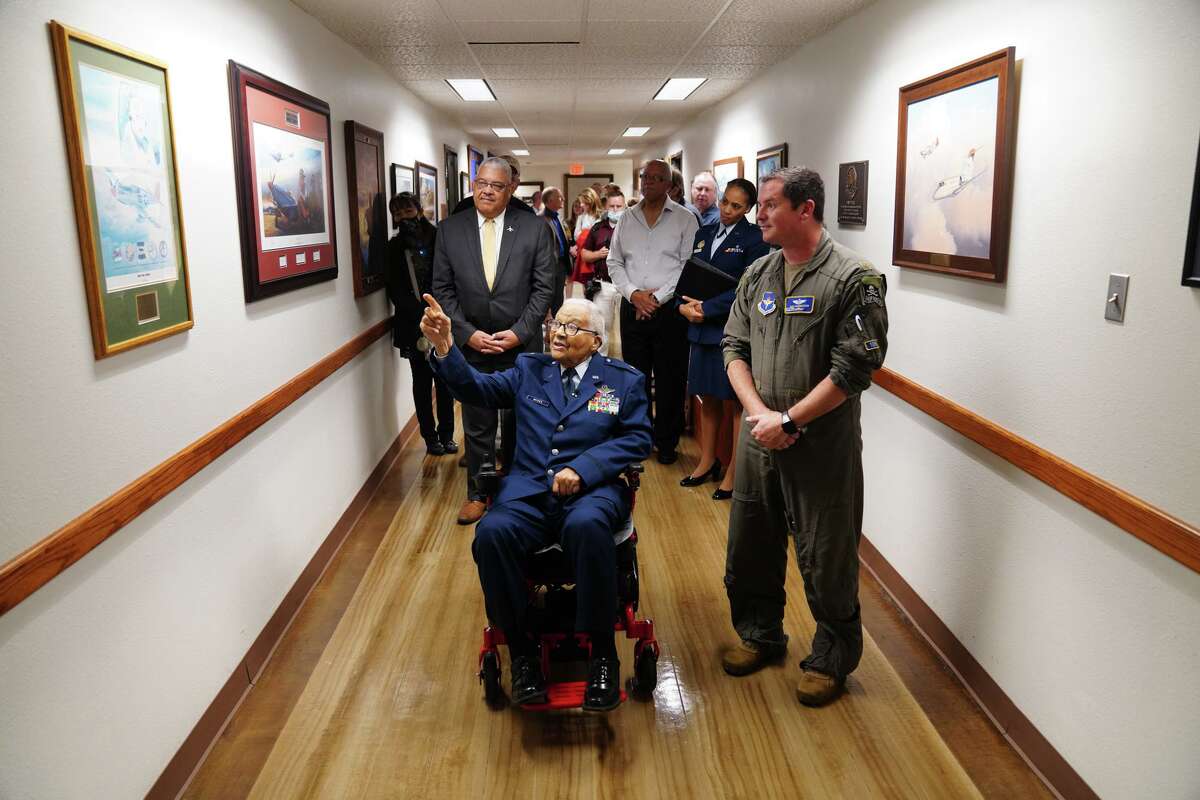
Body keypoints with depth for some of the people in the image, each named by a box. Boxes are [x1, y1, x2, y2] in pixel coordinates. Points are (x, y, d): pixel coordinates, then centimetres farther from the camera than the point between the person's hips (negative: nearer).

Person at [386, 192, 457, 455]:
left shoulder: (438, 239, 0)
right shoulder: (394, 248, 4)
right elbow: (395, 290, -2)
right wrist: (420, 315, -12)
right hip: (413, 325, 1)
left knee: (445, 380, 5)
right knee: (422, 382, 8)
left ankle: (446, 434, 18)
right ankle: (430, 436, 18)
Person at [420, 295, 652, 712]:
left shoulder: (624, 379, 13)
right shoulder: (529, 369, 19)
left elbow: (638, 438, 3)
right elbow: (477, 389, 7)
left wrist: (583, 468, -11)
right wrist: (444, 347, -11)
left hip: (592, 489, -2)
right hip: (528, 489, 2)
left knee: (586, 527, -37)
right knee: (492, 533, -30)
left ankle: (602, 654, -19)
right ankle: (522, 650, -10)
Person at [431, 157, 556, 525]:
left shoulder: (534, 228, -2)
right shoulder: (450, 229, 1)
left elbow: (543, 287, -3)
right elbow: (443, 288, 1)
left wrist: (519, 332, -12)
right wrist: (467, 333, -9)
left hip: (521, 344, 0)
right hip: (471, 344, 1)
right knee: (477, 425, 9)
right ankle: (478, 492, 25)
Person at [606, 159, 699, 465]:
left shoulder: (685, 219, 0)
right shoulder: (627, 219, 12)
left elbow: (688, 265, -7)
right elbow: (614, 262, 10)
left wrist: (657, 296, -11)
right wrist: (634, 293, -6)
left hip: (669, 309, -3)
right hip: (632, 307, 4)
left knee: (669, 379, 2)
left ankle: (666, 442, 14)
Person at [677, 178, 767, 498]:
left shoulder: (753, 238, -5)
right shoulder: (703, 234, 14)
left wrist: (706, 308, -14)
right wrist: (684, 305, -6)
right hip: (702, 328, 6)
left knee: (734, 402, 1)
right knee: (708, 397, 14)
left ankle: (734, 472, 12)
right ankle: (708, 462, 28)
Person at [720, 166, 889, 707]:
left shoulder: (854, 278, -12)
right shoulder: (758, 274, 8)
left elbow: (854, 369, -17)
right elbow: (735, 348, 8)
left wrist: (789, 420, -17)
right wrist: (759, 412, -8)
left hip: (822, 445, -6)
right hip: (759, 437, 6)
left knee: (826, 561, 6)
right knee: (749, 546, 18)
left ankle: (832, 659, 28)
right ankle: (760, 634, 40)